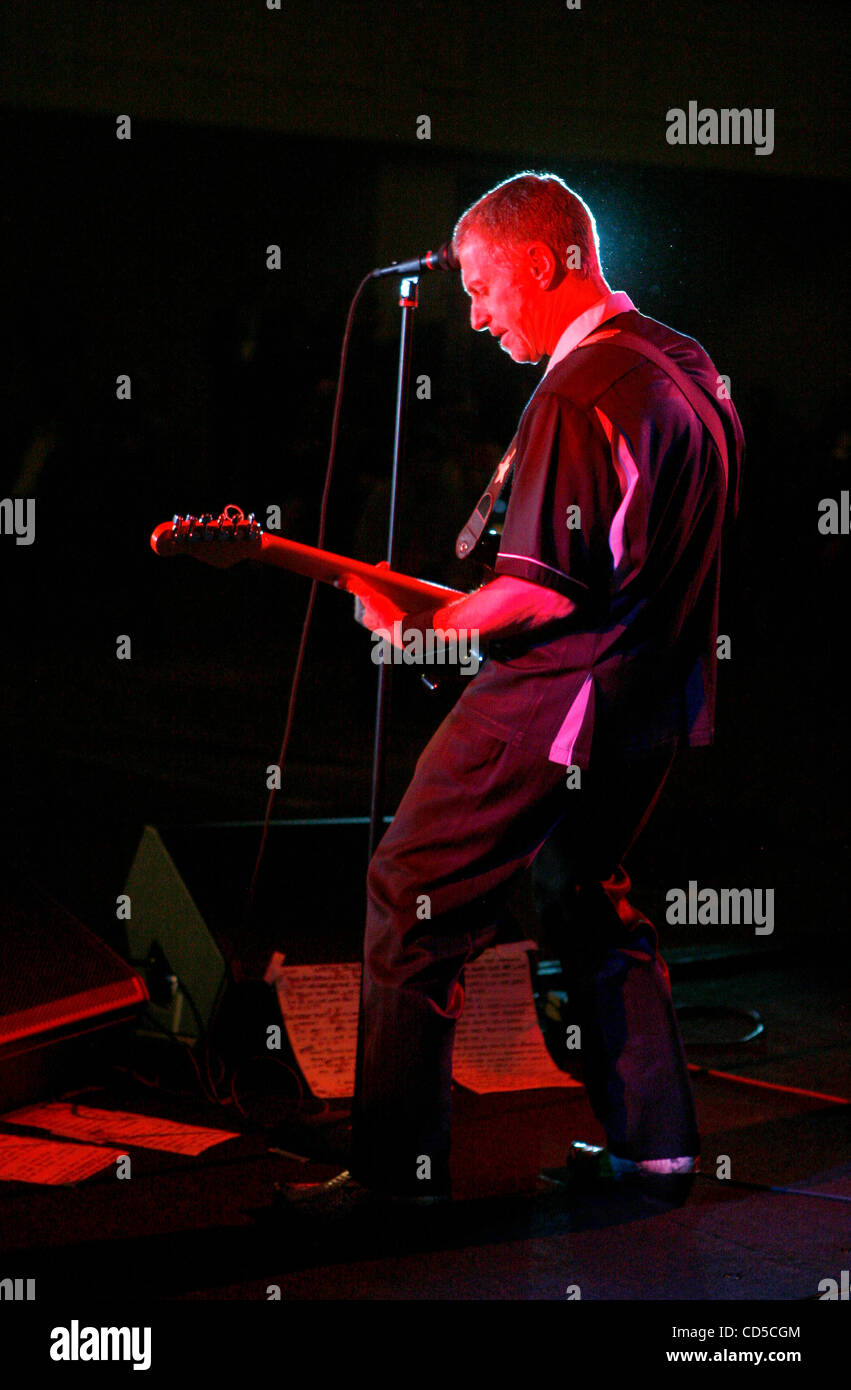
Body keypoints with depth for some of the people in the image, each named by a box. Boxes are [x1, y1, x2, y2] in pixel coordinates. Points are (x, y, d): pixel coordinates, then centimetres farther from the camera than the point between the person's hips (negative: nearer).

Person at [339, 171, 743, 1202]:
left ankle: (393, 1173, -2)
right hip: (654, 706, 10)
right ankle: (656, 1140, 26)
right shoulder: (691, 369, 10)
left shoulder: (582, 393, -20)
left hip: (554, 706, -10)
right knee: (589, 894, 24)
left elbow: (551, 590, -24)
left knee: (411, 904, -3)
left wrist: (430, 617, -13)